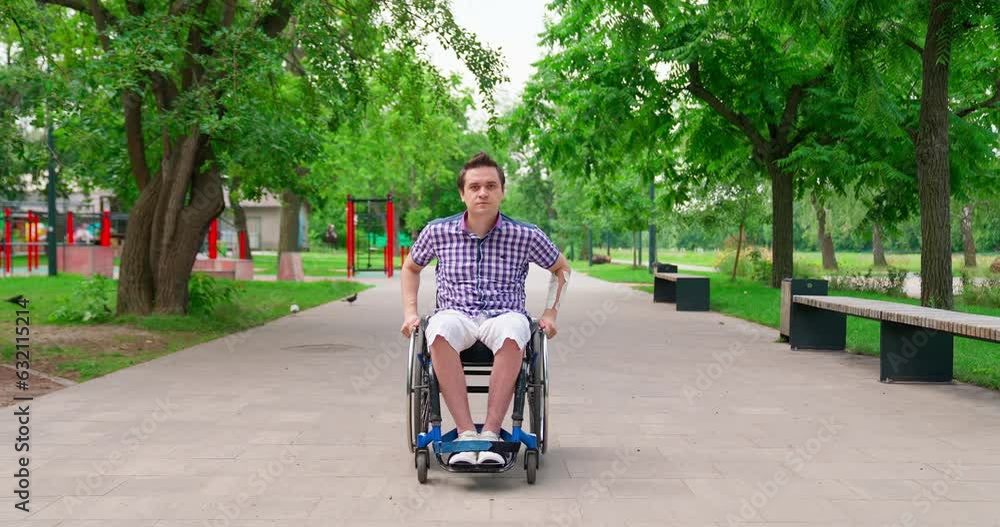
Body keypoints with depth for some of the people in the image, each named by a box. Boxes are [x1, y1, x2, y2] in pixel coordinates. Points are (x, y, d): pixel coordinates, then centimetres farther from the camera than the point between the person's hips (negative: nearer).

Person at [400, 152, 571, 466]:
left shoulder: (526, 236, 2)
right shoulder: (438, 232, 4)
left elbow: (561, 268, 19)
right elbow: (411, 267, 24)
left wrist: (550, 313, 8)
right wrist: (410, 312, 12)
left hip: (504, 315, -1)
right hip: (455, 314, 1)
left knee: (512, 334, -39)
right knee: (440, 332, -38)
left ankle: (491, 432, -34)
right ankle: (466, 433, -36)